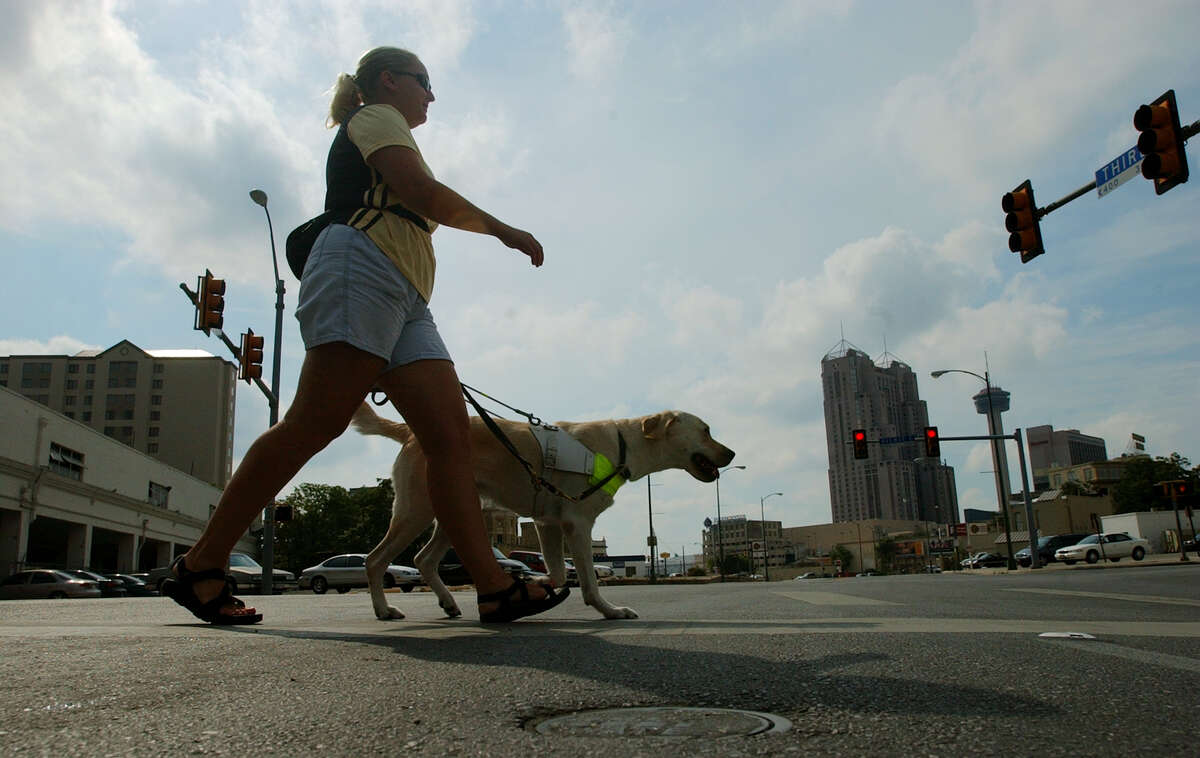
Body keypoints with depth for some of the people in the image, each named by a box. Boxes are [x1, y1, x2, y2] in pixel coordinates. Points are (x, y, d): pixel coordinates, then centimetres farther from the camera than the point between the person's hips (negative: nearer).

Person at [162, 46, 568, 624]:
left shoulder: (383, 131, 39)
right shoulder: (377, 116, 12)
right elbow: (423, 192, -7)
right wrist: (502, 230, 1)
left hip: (405, 303, 9)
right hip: (361, 270, -9)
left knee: (450, 434, -9)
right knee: (315, 424, -18)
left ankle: (494, 587, -17)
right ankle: (201, 564, -12)